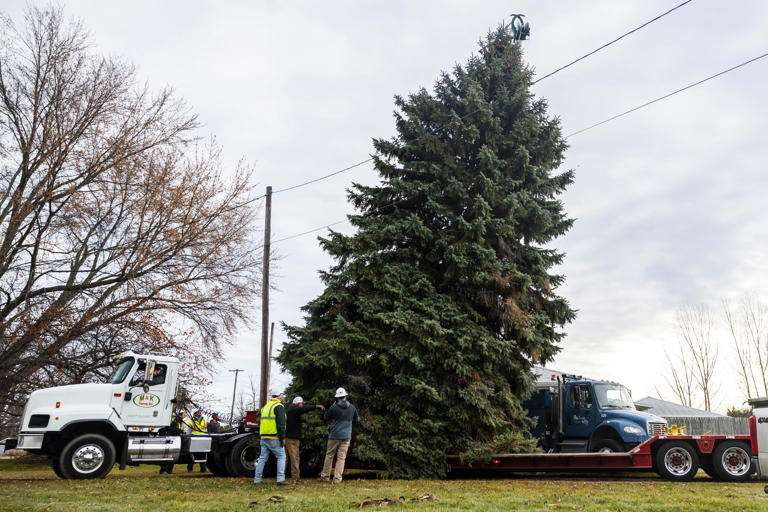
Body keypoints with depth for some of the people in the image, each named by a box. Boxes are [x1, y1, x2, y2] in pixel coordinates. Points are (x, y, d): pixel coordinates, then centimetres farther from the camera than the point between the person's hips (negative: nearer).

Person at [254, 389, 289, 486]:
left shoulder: (266, 406, 19)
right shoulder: (279, 406, -7)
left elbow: (260, 421, 23)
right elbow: (281, 424, -15)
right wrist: (282, 438, -13)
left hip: (264, 437, 7)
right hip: (274, 438, -7)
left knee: (263, 458, 11)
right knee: (281, 457, 0)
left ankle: (257, 479, 11)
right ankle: (280, 479, -7)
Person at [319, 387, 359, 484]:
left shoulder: (334, 408, -9)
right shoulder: (352, 408, 1)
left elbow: (325, 418, 7)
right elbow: (357, 419, 15)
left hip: (334, 436, -2)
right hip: (346, 436, 2)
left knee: (329, 456, 11)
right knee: (341, 458, 4)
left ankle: (325, 476, 15)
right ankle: (337, 478, 0)